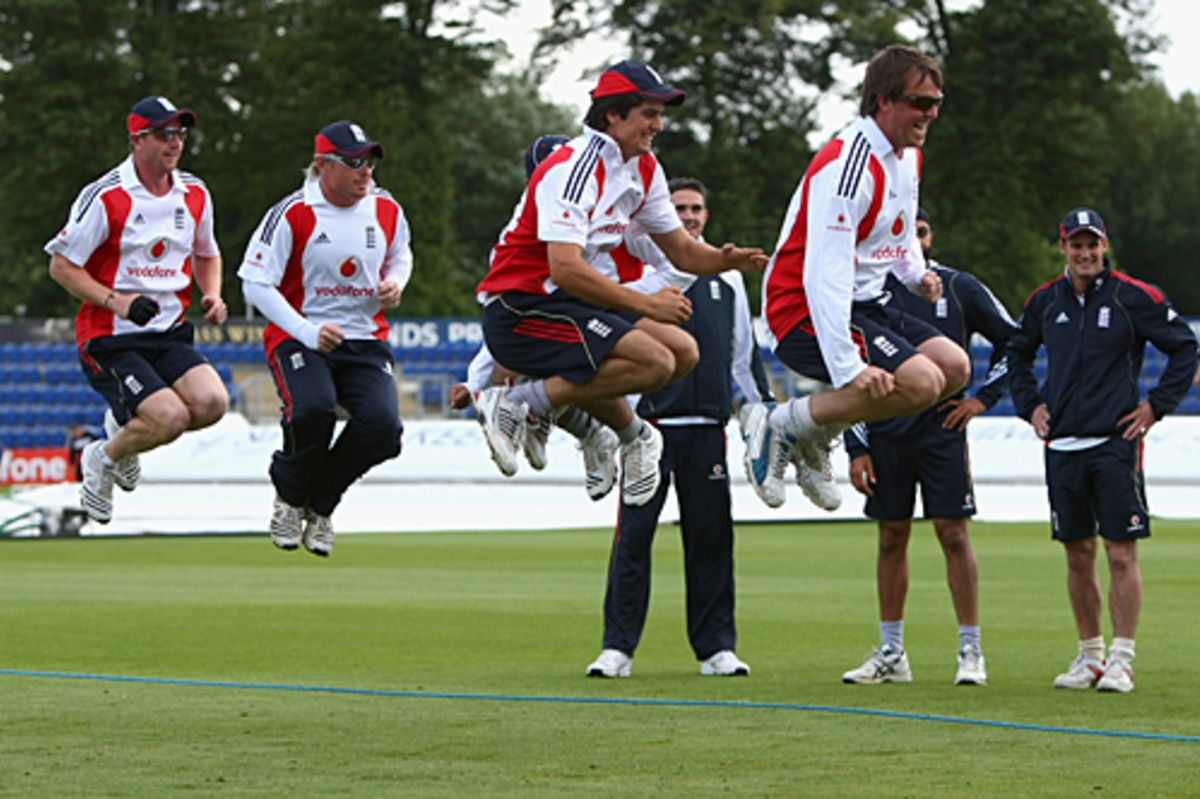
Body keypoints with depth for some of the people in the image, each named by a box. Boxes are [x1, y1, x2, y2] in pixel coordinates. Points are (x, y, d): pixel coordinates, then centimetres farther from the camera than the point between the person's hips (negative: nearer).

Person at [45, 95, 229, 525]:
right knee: (171, 417, -24)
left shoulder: (195, 194, 6)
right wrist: (116, 301, -20)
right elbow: (61, 265, -8)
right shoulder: (105, 197, -12)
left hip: (169, 332, 6)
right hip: (110, 338, -6)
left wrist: (212, 296, 4)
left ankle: (124, 425, 12)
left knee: (212, 402, -19)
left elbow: (206, 253, 24)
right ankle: (103, 459, 8)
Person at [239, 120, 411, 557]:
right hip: (298, 338, -4)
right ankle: (290, 495, 1)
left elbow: (400, 255, 25)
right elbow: (256, 282, -9)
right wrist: (307, 332, -20)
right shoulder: (292, 214, -10)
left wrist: (394, 283, -1)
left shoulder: (387, 211, 4)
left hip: (365, 340, 4)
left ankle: (321, 502, 7)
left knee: (382, 423, -23)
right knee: (312, 409, -33)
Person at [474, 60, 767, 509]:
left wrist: (724, 260, -4)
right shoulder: (573, 169, -19)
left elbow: (681, 250, 18)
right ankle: (520, 403, -19)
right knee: (654, 362, -25)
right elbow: (565, 269, -29)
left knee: (683, 351, -1)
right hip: (520, 308, -9)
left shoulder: (645, 170, 10)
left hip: (567, 304, 9)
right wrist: (646, 304, -26)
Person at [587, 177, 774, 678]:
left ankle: (716, 646, 9)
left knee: (711, 534, 3)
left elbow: (744, 351, 22)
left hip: (708, 424, 3)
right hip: (650, 421, -3)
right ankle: (617, 647, -1)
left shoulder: (726, 276, 15)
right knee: (634, 534, -6)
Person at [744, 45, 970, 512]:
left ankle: (815, 438, 10)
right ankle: (779, 426, -10)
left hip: (862, 305, 10)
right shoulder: (847, 166, -22)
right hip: (804, 310, -10)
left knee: (954, 367, 2)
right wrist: (848, 367, -33)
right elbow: (826, 273, -28)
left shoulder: (908, 158, 10)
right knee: (920, 381, -24)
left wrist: (916, 274, 13)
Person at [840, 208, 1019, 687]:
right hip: (885, 435, 2)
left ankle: (971, 651, -3)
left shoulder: (960, 288, 3)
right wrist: (856, 447, 3)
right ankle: (890, 654, 13)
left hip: (942, 431, -2)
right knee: (891, 539, 6)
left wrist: (983, 398, 4)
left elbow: (1013, 341, 12)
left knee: (953, 535, -6)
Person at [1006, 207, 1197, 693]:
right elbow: (1018, 352, 26)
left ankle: (1121, 659, -3)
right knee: (1078, 555, 7)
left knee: (1121, 553, -6)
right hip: (1062, 444, 4)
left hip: (1116, 443, -4)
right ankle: (1090, 656, 15)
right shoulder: (1045, 301, 9)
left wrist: (1157, 405, -1)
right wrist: (1029, 405, 15)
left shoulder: (1133, 298, -4)